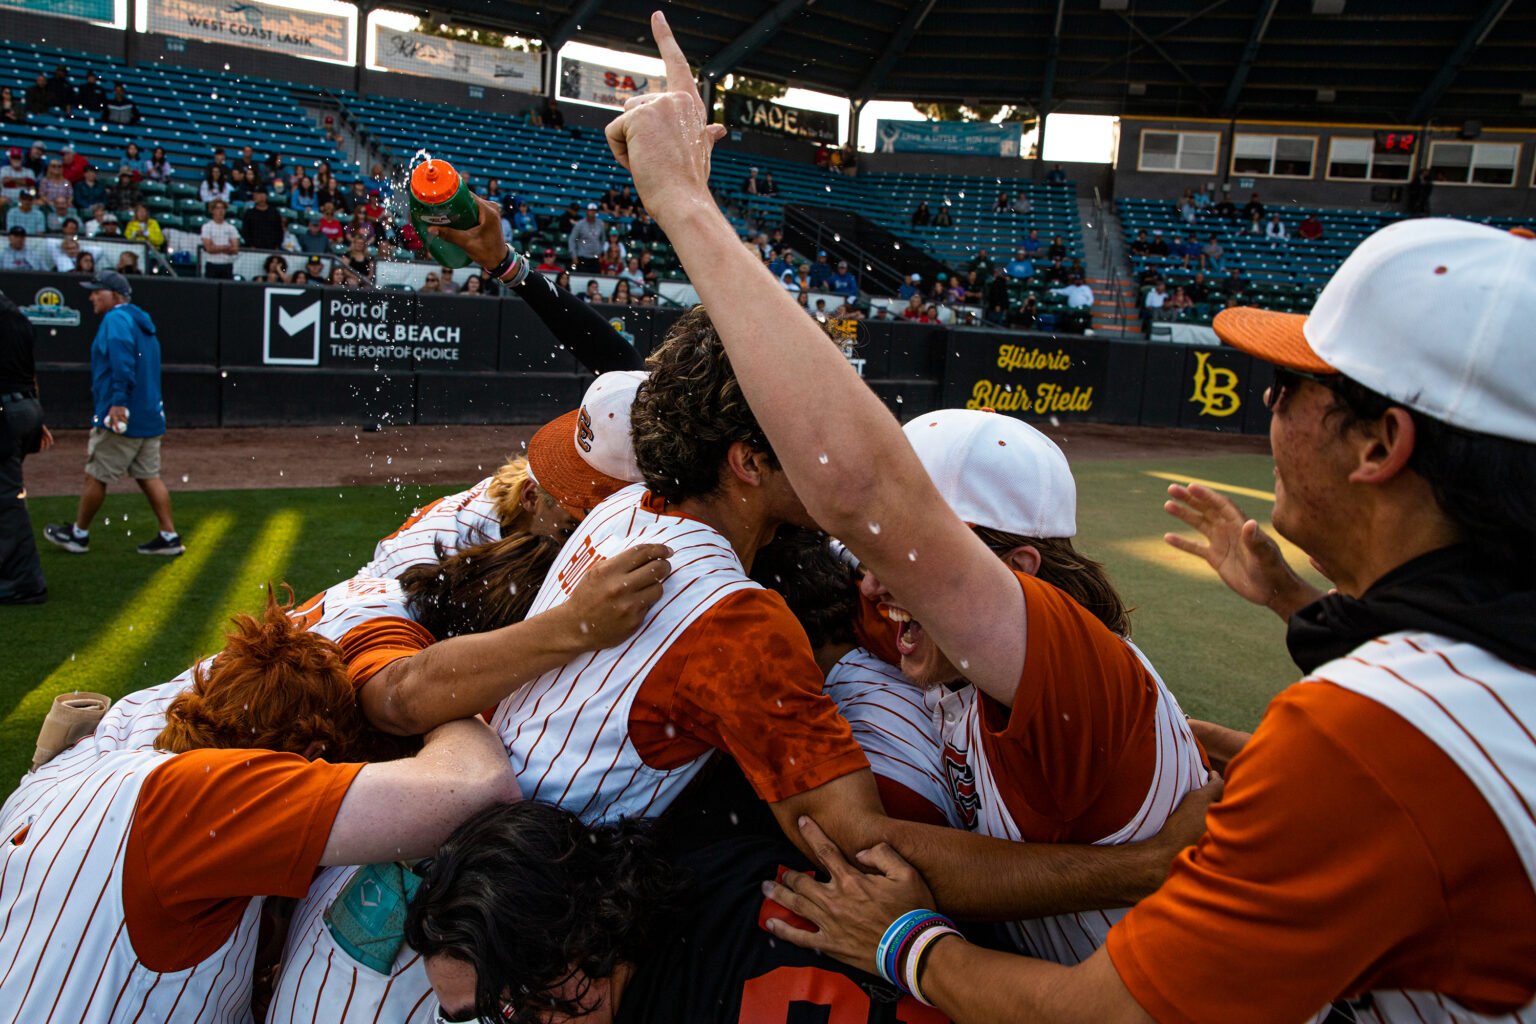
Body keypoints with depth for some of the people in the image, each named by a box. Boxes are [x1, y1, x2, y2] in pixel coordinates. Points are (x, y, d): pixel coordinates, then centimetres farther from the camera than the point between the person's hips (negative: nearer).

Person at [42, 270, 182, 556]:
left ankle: (79, 534, 17)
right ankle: (169, 537, 6)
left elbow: (122, 359, -26)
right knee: (148, 477, 9)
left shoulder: (116, 319, -9)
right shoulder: (142, 321, 20)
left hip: (120, 418, -9)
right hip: (149, 417, 9)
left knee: (96, 476, 4)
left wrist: (119, 401, -33)